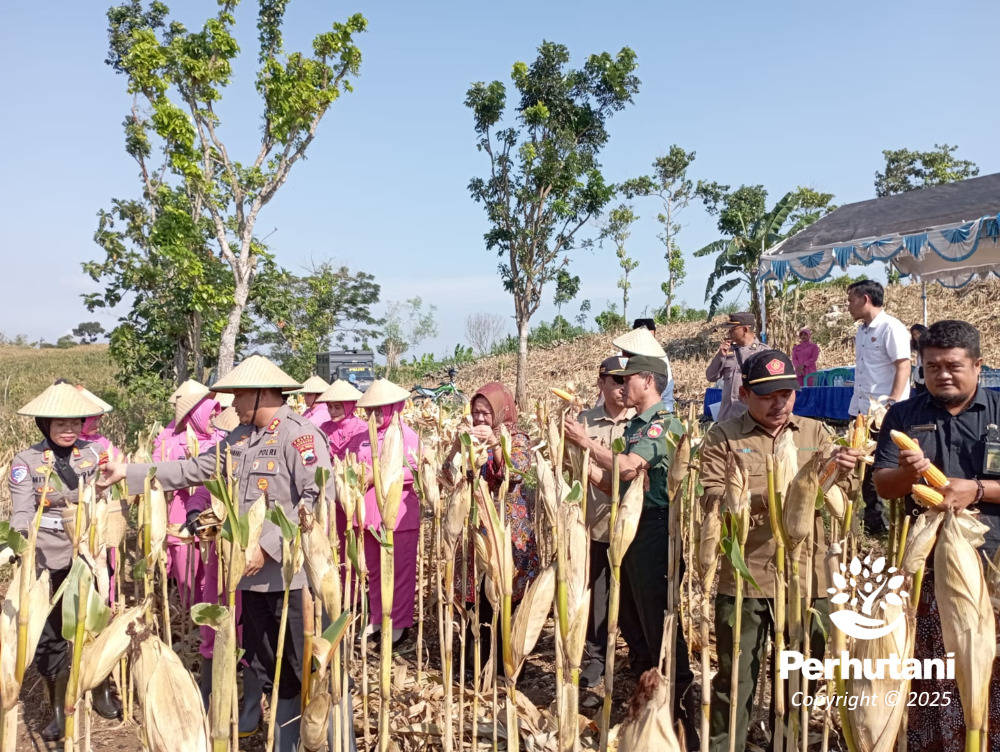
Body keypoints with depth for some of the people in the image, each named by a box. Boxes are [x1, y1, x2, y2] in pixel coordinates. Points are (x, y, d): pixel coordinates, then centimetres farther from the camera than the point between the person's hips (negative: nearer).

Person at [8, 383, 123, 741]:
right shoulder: (26, 462, -5)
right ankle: (59, 710, 24)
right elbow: (21, 513, -12)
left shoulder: (95, 453, 1)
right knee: (48, 634, 7)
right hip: (48, 560, -1)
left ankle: (102, 693, 35)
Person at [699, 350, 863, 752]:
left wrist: (841, 474, -21)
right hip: (742, 578, -3)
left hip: (805, 577, 3)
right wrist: (768, 496, -21)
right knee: (736, 674, 9)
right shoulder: (723, 436, -1)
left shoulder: (816, 433, 8)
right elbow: (711, 497, -10)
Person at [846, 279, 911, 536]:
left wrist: (893, 404, -23)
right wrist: (856, 408, 16)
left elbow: (903, 367, -17)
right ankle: (874, 522, 24)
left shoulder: (891, 327, -12)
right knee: (867, 468, 13)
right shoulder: (861, 331, 13)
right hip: (863, 411, 9)